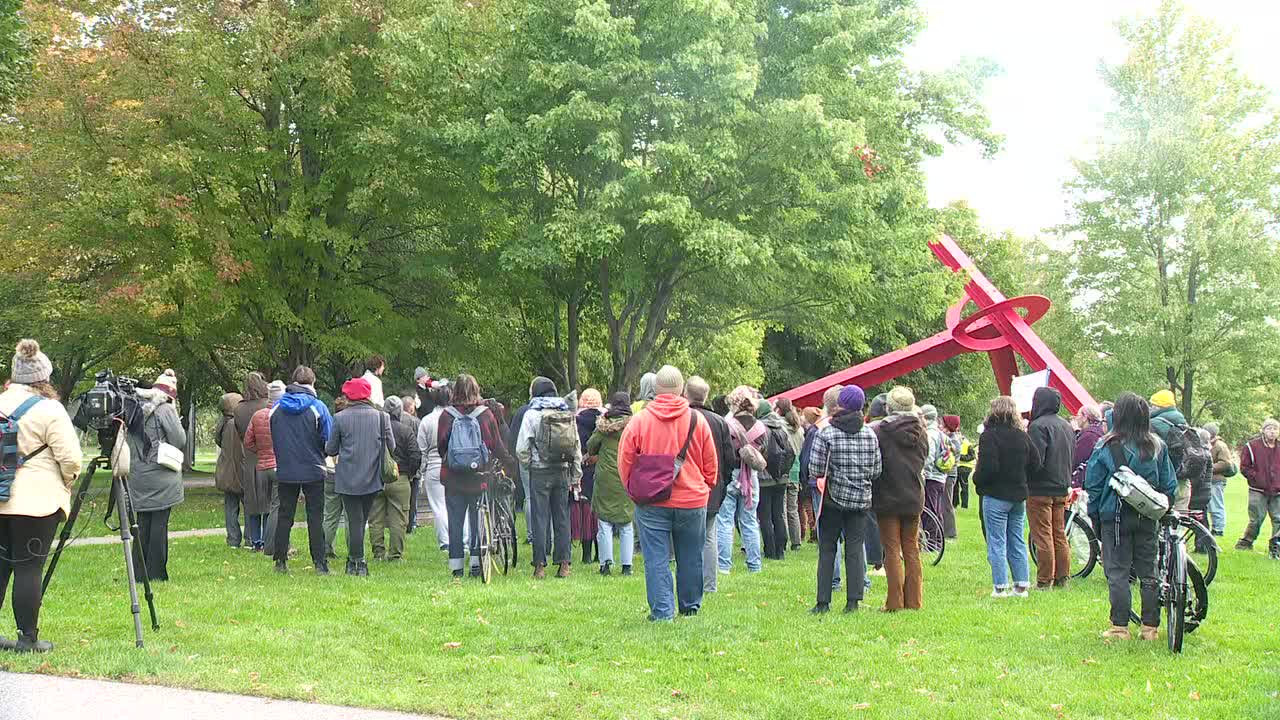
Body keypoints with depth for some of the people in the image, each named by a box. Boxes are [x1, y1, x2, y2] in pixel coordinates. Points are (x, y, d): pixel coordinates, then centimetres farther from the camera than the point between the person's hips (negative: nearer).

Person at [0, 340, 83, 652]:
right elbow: (70, 458, -12)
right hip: (37, 501, -5)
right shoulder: (49, 409, -10)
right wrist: (67, 481, 8)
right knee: (29, 567, -2)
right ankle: (28, 638, 3)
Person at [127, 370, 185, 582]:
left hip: (138, 475, 6)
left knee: (143, 522, 11)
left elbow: (131, 440, 13)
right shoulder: (165, 410, -10)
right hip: (161, 476, -6)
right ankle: (156, 573, -1)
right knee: (159, 523, -2)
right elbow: (180, 440, -7)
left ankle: (139, 571, 13)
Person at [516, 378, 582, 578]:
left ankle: (540, 565, 0)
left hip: (540, 473, -3)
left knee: (540, 519, 1)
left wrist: (528, 464, 11)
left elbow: (521, 449, -7)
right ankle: (564, 564, 8)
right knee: (562, 518, 8)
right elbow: (577, 448, 8)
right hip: (563, 471, 4)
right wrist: (576, 477, 14)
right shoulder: (568, 414, 5)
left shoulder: (532, 414, -6)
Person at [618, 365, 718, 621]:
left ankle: (662, 610, -2)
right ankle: (690, 606, 25)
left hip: (651, 503, -1)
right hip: (692, 501, 2)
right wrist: (706, 488, 23)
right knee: (690, 557, 15)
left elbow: (625, 461, 1)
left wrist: (633, 489, 16)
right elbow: (711, 464, 7)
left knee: (656, 558, 2)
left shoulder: (639, 421, -6)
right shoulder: (696, 420, -2)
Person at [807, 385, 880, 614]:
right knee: (855, 549, 6)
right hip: (861, 499, 2)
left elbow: (815, 470, -11)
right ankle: (853, 601, 3)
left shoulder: (826, 434, -9)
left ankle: (823, 601, 5)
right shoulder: (870, 434, 0)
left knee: (827, 549, 6)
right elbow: (877, 471, 3)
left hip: (833, 498, -2)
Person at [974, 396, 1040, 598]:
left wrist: (977, 480, -3)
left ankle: (1000, 587, -2)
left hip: (996, 496, -6)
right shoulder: (1022, 436, 6)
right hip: (1019, 495, 6)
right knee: (1017, 542, 12)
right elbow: (1036, 462, 7)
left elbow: (987, 467, -21)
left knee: (997, 543, -1)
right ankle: (1021, 585, 14)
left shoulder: (989, 436, -14)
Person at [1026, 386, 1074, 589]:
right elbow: (1072, 459, 18)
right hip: (1062, 489, 8)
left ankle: (1044, 580, -1)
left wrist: (1023, 480, -9)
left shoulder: (1038, 426, -15)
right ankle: (1062, 578, 16)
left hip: (1040, 490, -8)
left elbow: (1035, 460, -21)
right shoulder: (1067, 426, 12)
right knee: (1060, 536, 13)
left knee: (1043, 536, -3)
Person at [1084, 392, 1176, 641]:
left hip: (1116, 516, -3)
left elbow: (1093, 485, -5)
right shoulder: (1157, 447, 1)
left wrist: (1095, 513, 5)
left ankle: (1119, 627, 2)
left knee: (1118, 573, 2)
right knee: (1148, 571, 10)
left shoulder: (1107, 446, -10)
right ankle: (1150, 627, 13)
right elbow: (1170, 485, 5)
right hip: (1148, 518, 3)